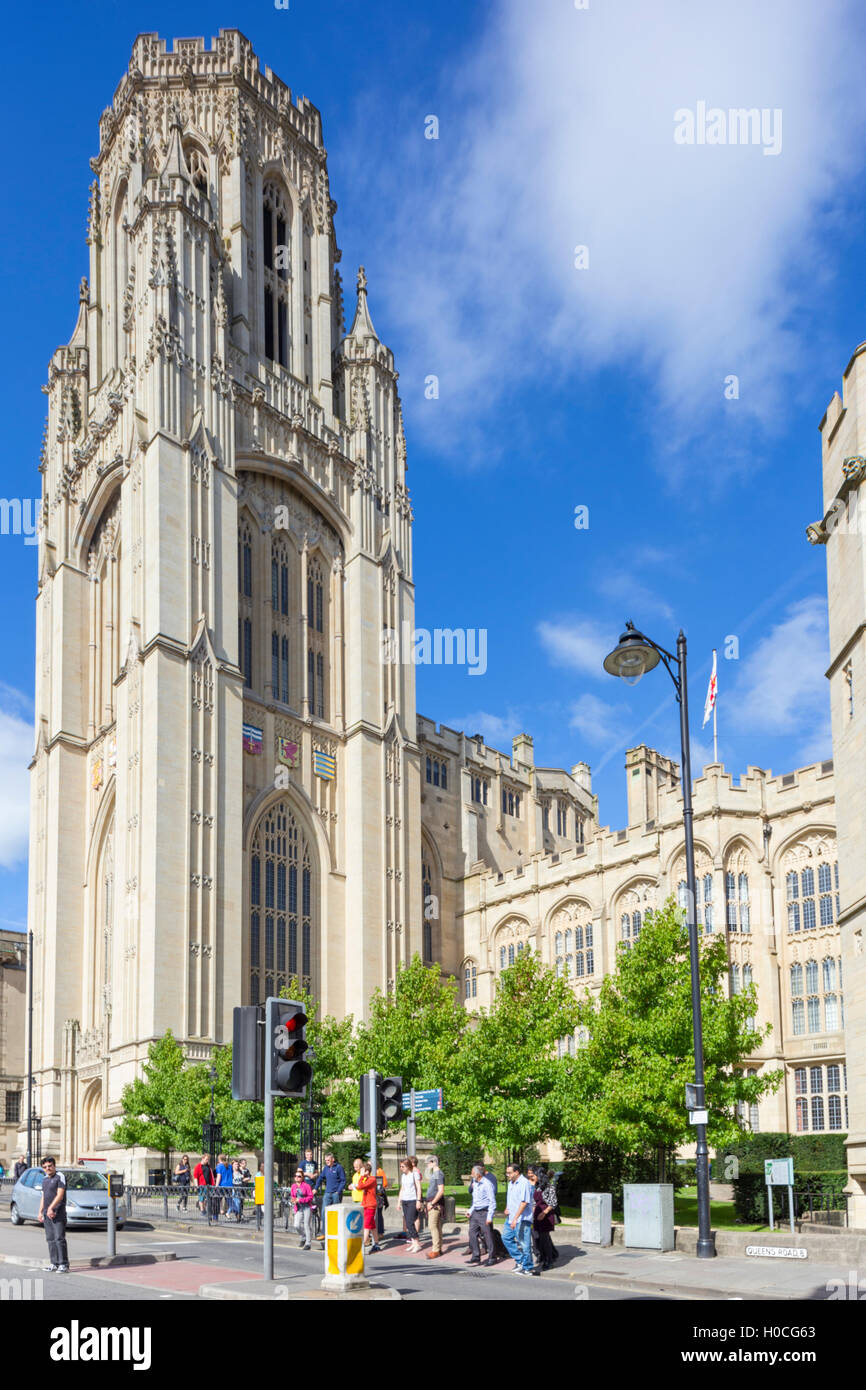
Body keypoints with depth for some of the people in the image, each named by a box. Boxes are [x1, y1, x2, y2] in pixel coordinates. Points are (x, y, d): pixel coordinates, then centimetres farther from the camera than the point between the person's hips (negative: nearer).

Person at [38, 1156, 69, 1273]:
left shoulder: (60, 1177, -7)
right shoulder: (45, 1179, 17)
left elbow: (60, 1195, -15)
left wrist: (51, 1208, -22)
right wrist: (40, 1212, 16)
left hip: (58, 1213, -8)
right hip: (47, 1214, 8)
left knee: (59, 1239, -11)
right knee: (50, 1239, 8)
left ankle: (64, 1265, -11)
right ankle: (54, 1263, 13)